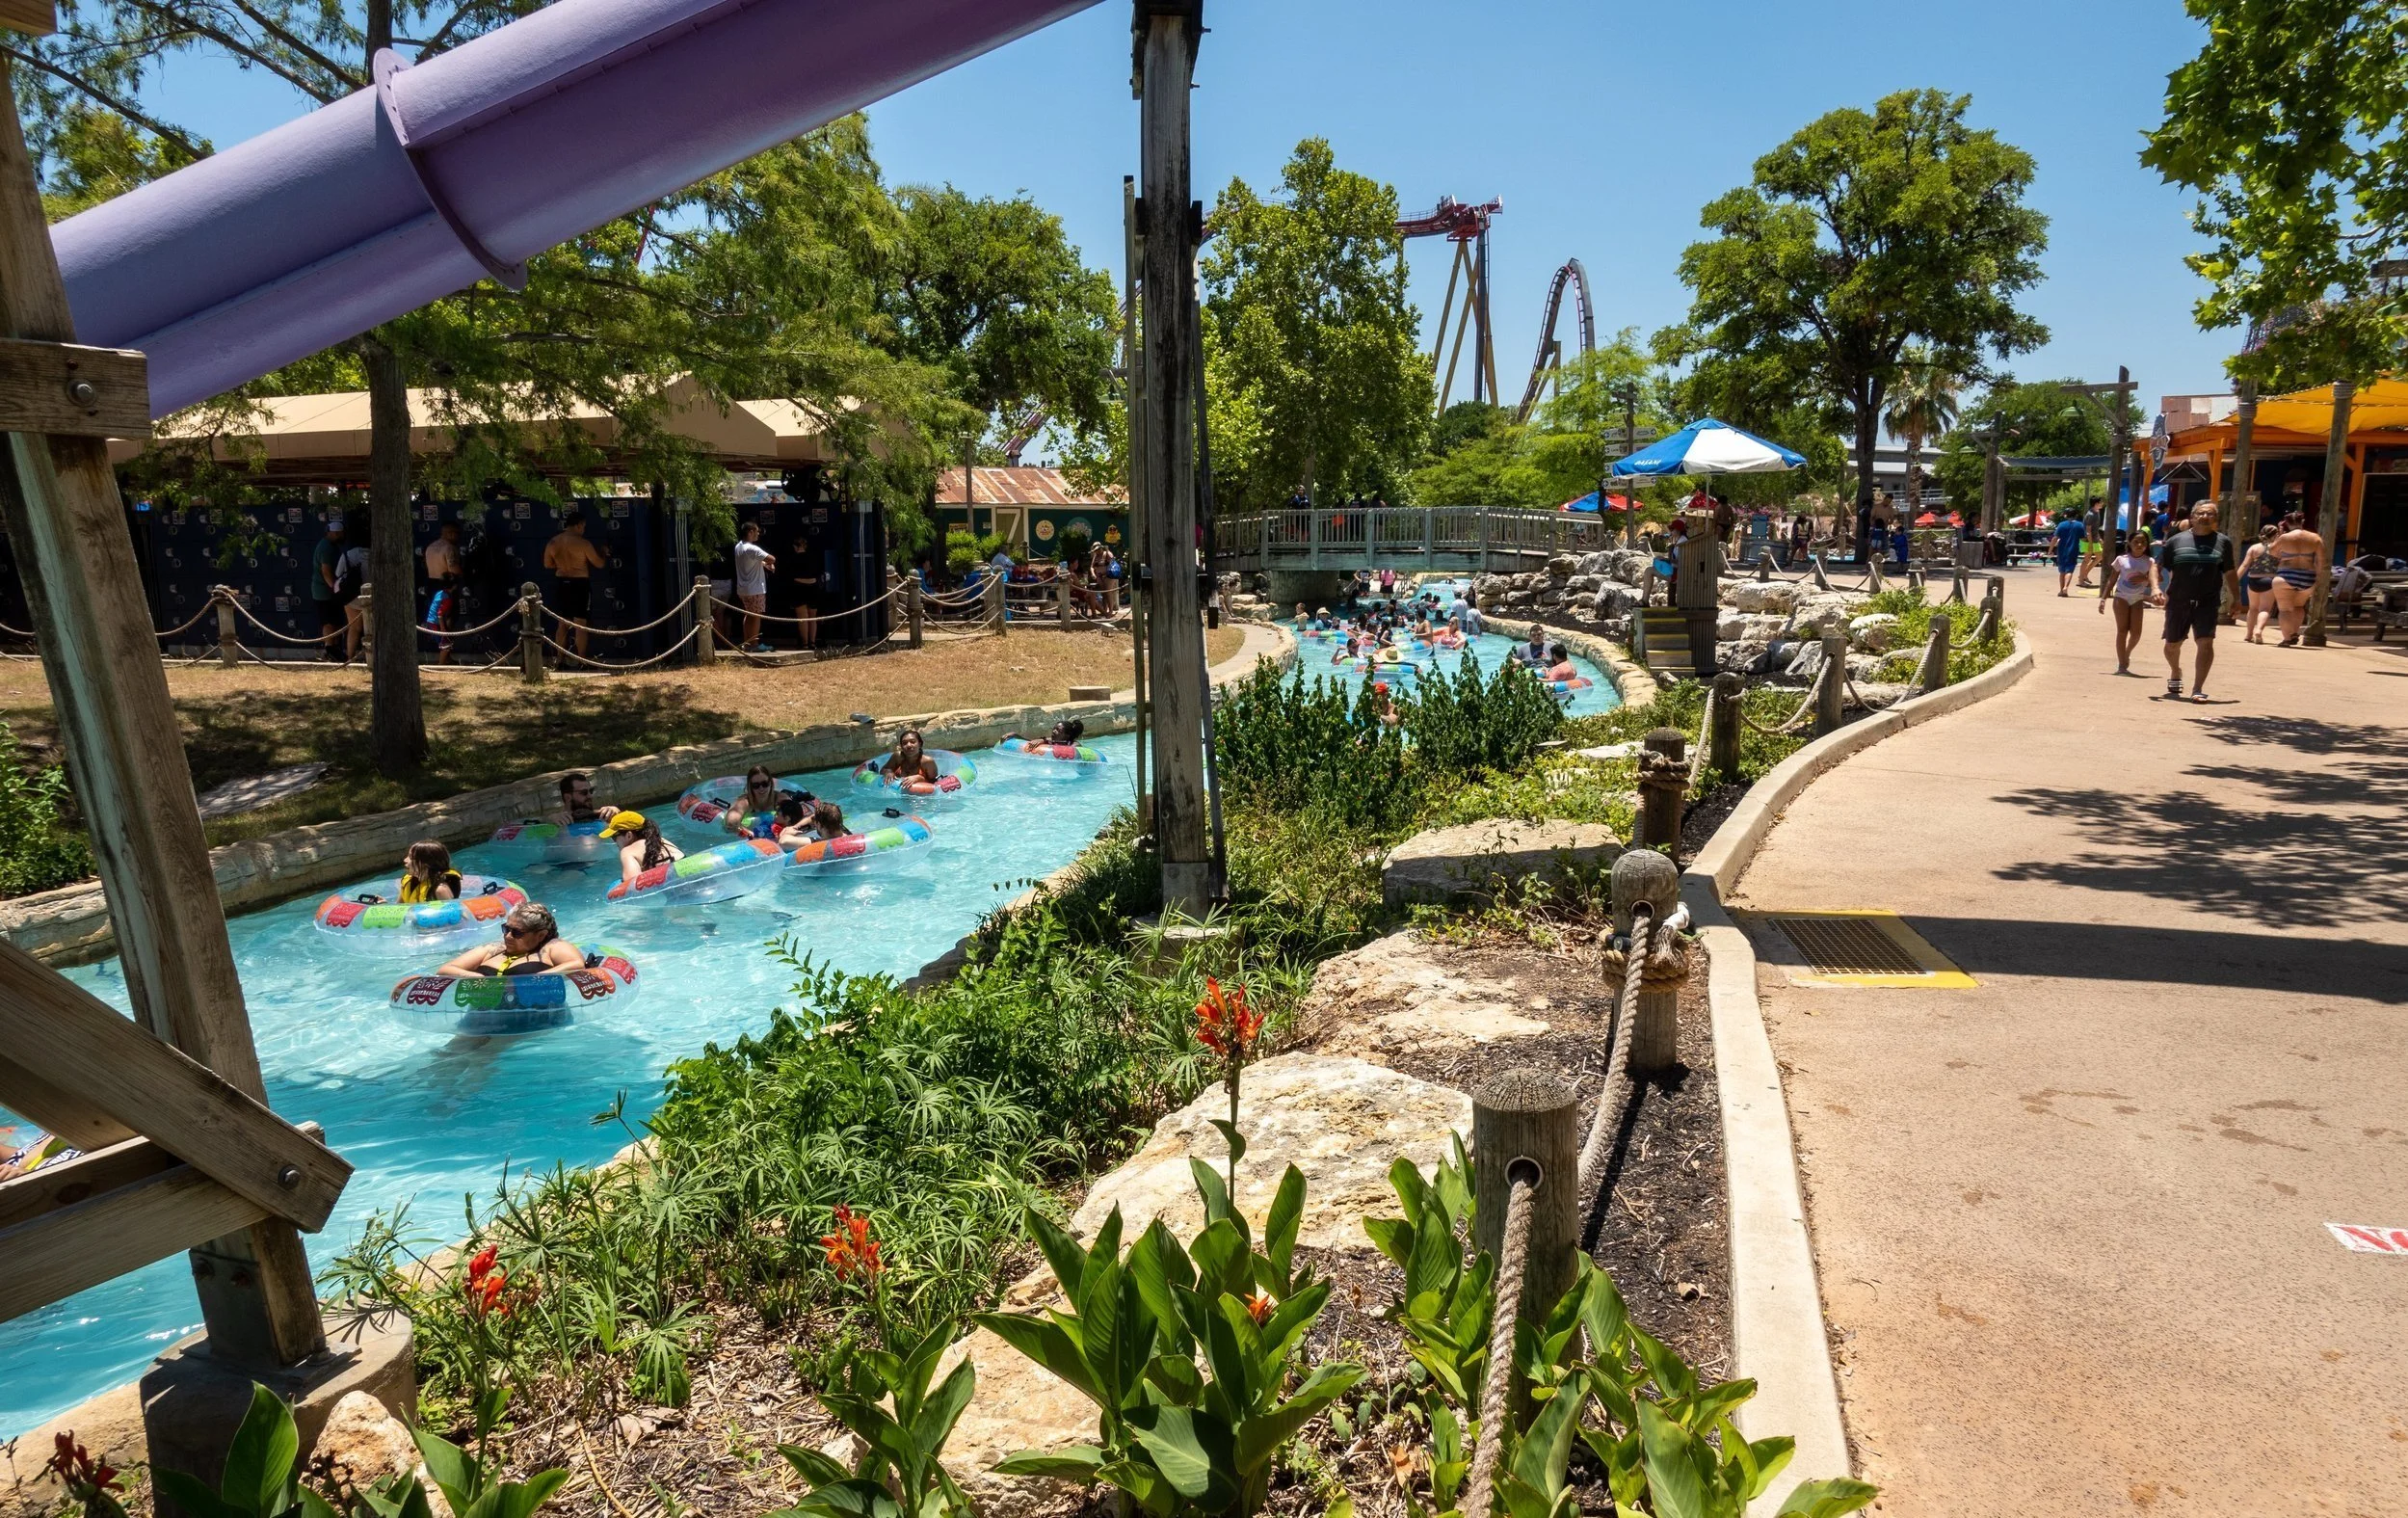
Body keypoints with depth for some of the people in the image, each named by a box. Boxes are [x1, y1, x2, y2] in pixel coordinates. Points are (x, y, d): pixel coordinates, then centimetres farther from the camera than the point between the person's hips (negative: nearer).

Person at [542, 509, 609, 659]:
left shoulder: (553, 542, 2)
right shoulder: (582, 543, -14)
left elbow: (547, 564, 13)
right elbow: (600, 564, -7)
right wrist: (602, 553, 13)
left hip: (561, 583, 6)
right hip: (579, 584, -6)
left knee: (563, 623, 13)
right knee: (581, 624, -1)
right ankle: (581, 661, 0)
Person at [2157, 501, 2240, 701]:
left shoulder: (2223, 542, 6)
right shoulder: (2176, 541, 4)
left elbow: (2230, 573, 12)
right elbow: (2157, 566, 6)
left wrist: (2236, 598, 10)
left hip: (2208, 602, -1)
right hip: (2178, 602, 1)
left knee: (2206, 642, -16)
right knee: (2172, 644, 12)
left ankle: (2198, 689, -15)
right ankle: (2175, 673, 43)